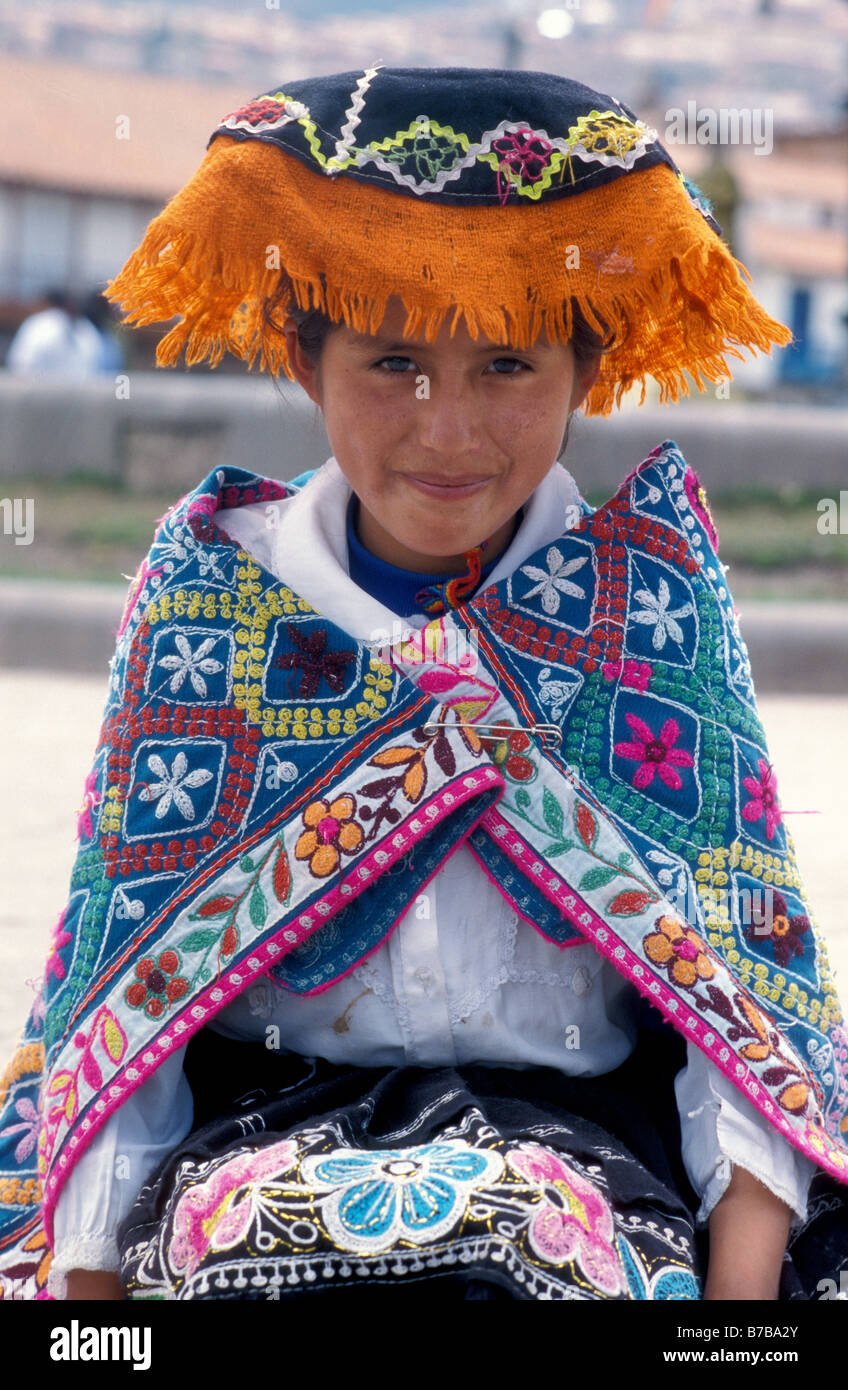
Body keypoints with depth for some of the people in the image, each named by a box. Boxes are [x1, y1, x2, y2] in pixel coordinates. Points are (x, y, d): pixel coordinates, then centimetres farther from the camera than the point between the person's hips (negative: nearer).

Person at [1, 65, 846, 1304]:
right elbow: (124, 956, 8)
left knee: (534, 1241, -34)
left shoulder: (652, 585, 7)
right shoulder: (209, 584, 9)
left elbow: (745, 939, 3)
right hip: (258, 1128, 1)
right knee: (262, 1233, -33)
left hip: (573, 1134, 0)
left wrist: (743, 1268, -10)